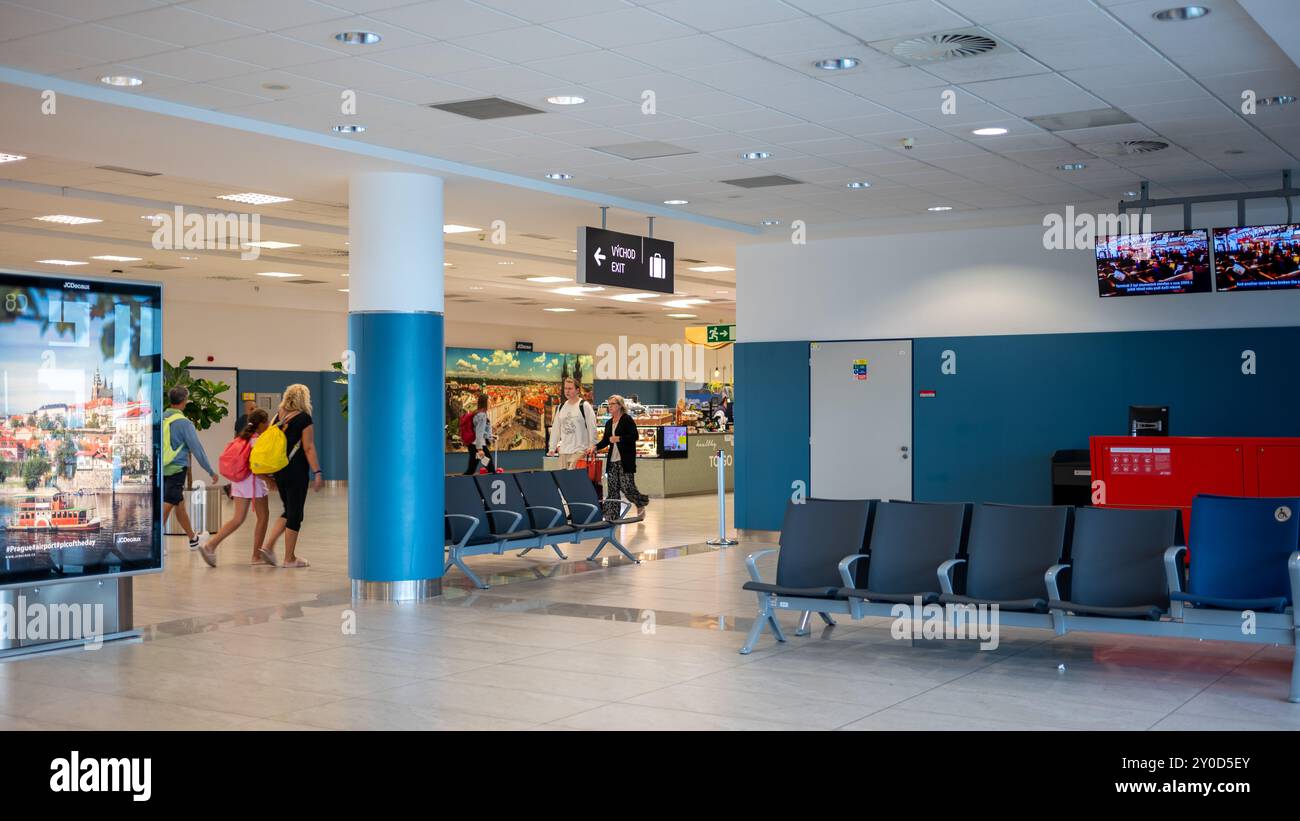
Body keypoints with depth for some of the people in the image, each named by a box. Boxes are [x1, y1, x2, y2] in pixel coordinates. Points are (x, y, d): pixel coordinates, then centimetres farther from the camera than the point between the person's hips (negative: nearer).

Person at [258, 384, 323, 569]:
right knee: (295, 514, 2)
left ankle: (268, 546, 8)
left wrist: (273, 475, 21)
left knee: (289, 511, 19)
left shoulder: (278, 417, 9)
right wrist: (317, 472, -15)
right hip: (297, 472, -7)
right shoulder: (304, 418, -9)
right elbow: (309, 448, -15)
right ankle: (290, 558, 7)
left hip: (279, 471, 7)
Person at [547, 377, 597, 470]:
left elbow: (592, 428, -5)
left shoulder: (584, 406, -4)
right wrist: (552, 447, 14)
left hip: (579, 451, -6)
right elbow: (556, 428, 19)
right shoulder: (561, 407, 14)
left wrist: (592, 446, -9)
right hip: (563, 451, 6)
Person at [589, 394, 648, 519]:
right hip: (612, 460, 7)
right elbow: (605, 440, 16)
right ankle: (611, 516, 5)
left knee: (627, 487, -7)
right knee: (613, 489, 4)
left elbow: (634, 436, -12)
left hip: (625, 460, -7)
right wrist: (595, 448, 0)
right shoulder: (609, 423, 16)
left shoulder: (627, 419, -6)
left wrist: (618, 439, -17)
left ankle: (641, 503, 21)